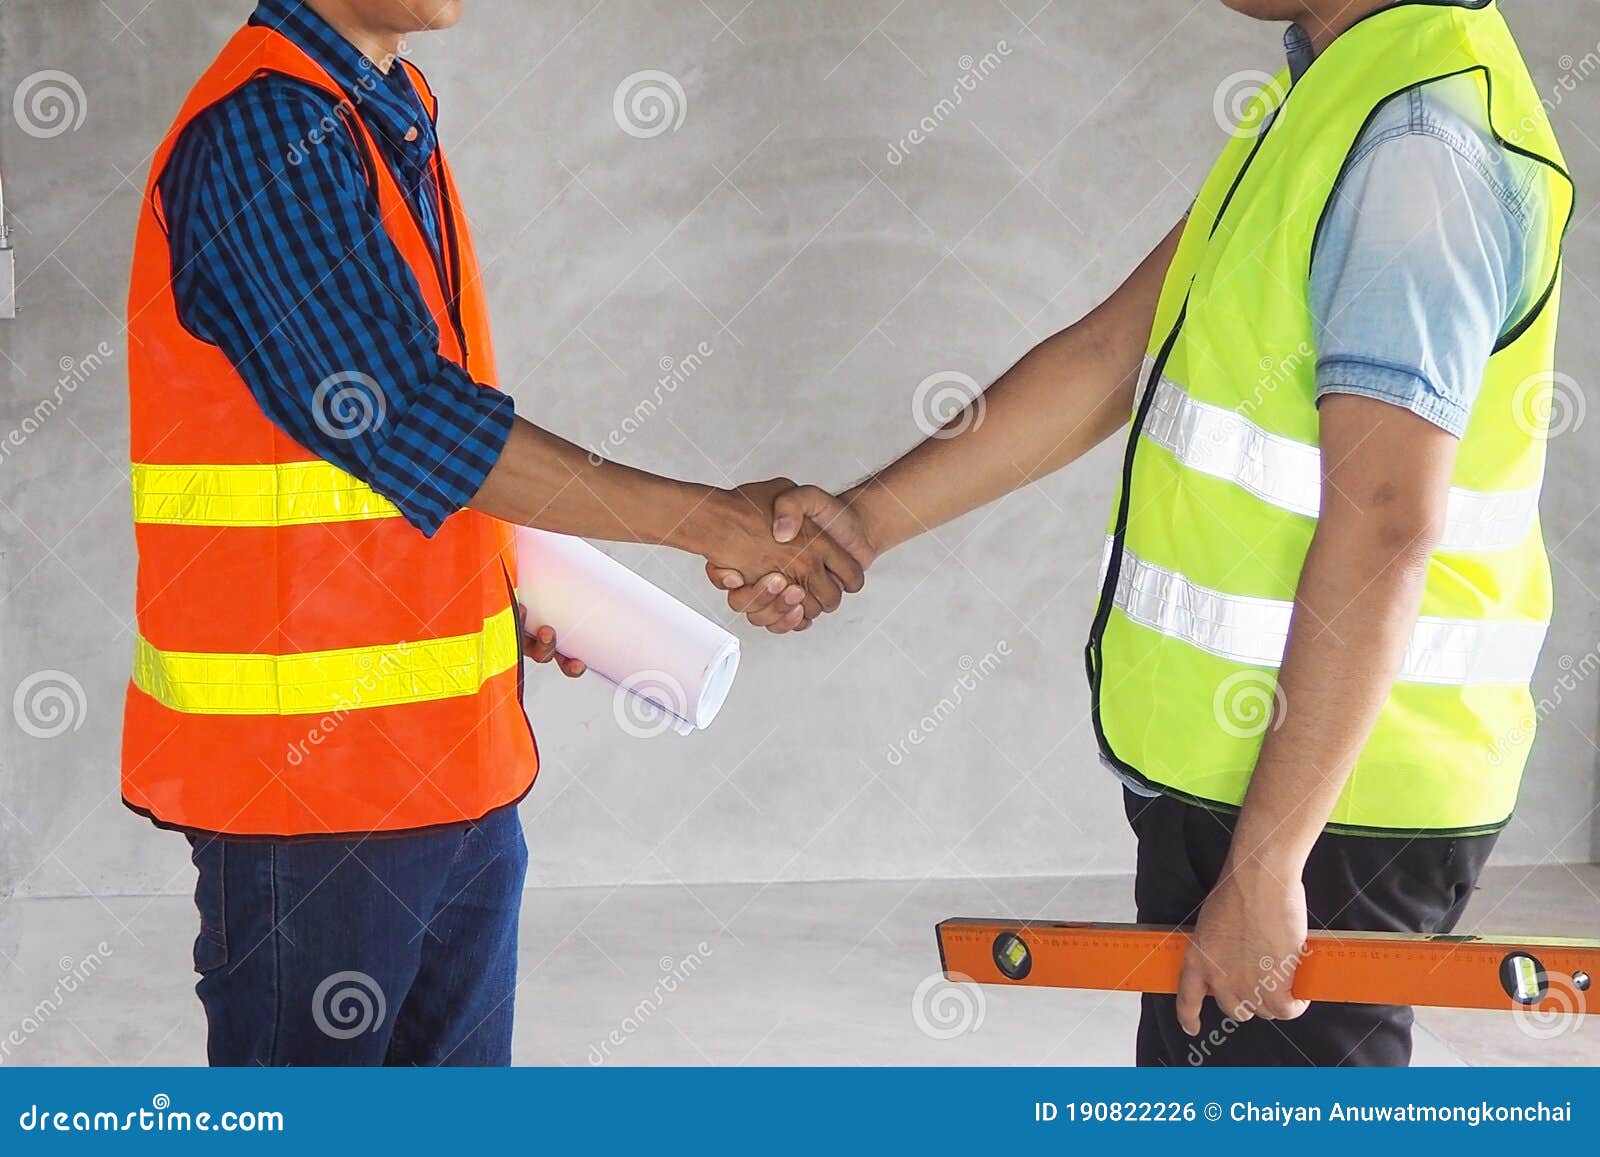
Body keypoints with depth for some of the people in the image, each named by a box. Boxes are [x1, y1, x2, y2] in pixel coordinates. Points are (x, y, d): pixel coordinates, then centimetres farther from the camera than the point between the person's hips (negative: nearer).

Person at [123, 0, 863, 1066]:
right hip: (301, 752, -9)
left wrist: (507, 581, 7)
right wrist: (712, 523, -21)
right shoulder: (266, 135, -17)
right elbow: (408, 419, -23)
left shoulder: (389, 119, 12)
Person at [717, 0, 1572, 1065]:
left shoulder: (1422, 134, -21)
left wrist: (1263, 866, -25)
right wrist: (868, 520, 6)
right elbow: (1112, 352, 12)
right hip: (1230, 771, 10)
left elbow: (1382, 534, -26)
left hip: (1327, 800, -10)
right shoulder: (1329, 97, 11)